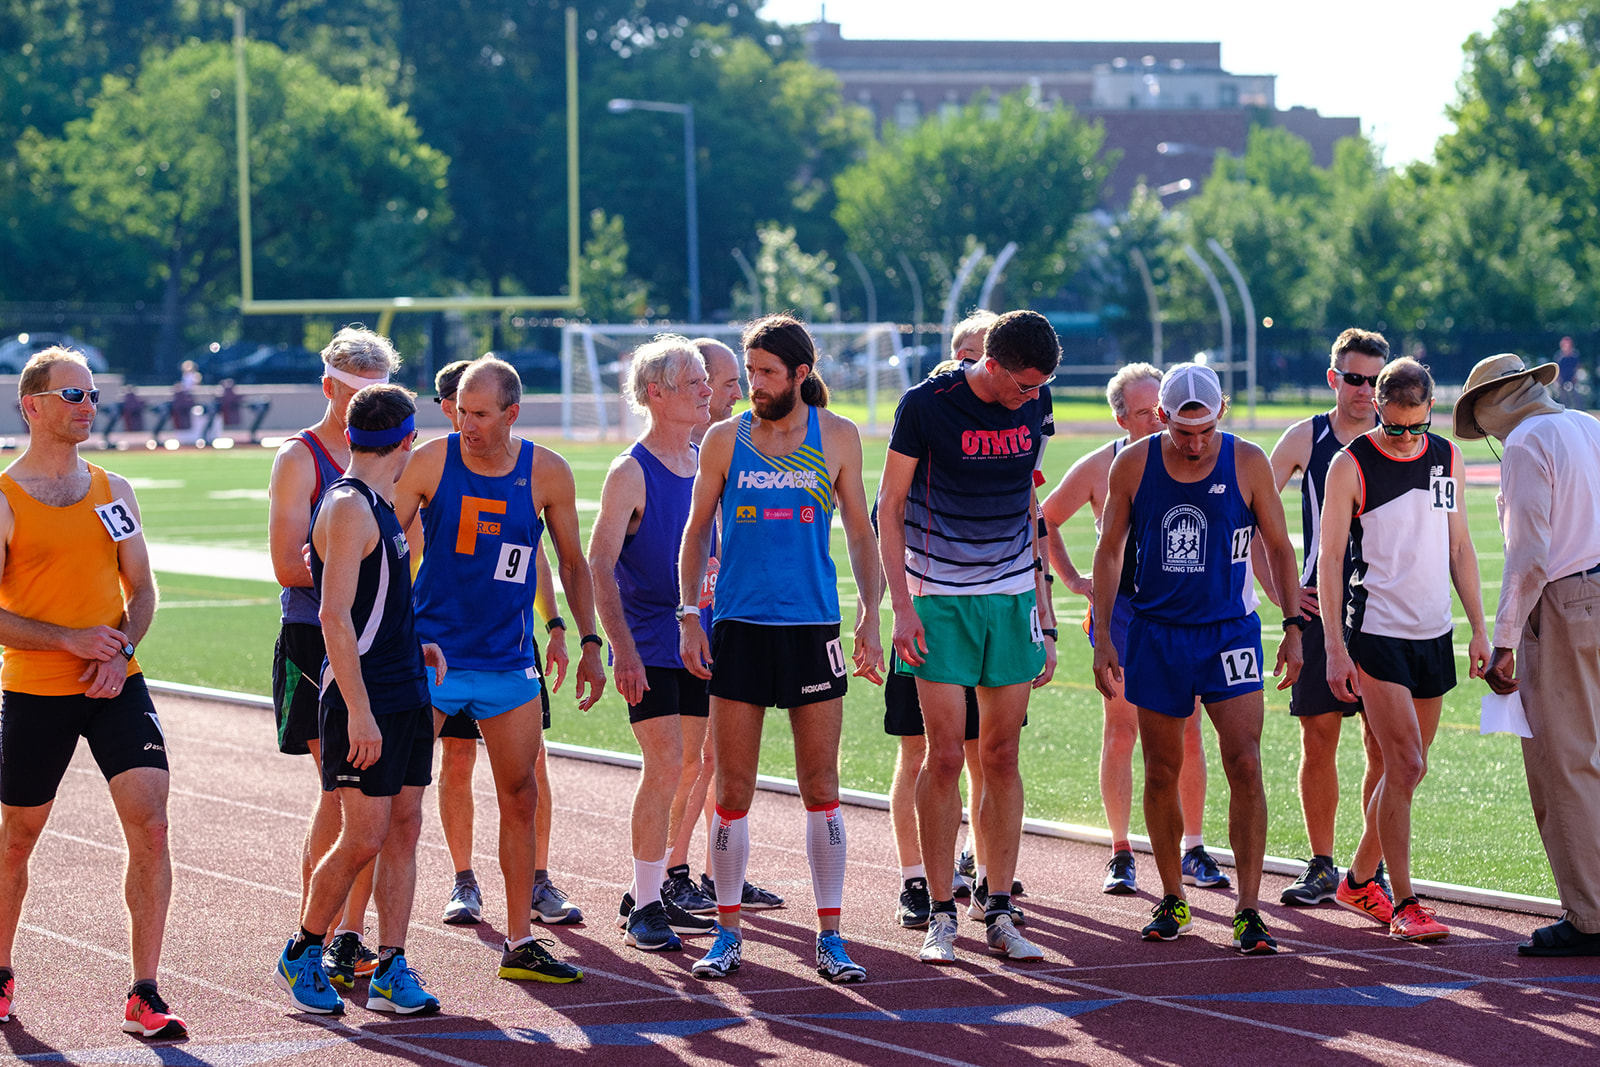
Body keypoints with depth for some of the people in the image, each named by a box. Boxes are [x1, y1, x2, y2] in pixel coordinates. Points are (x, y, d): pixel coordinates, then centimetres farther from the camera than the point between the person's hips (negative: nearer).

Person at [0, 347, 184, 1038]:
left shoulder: (113, 491, 9)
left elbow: (141, 590, 11)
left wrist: (120, 650, -8)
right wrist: (70, 639, -17)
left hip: (116, 687, 3)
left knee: (150, 826, -12)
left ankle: (144, 996, -8)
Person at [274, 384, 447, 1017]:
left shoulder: (377, 507, 16)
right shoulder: (349, 508, -14)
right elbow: (334, 616, -20)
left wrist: (414, 646, 14)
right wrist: (359, 710, -22)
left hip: (407, 695, 9)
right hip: (363, 702, -9)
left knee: (403, 828, 6)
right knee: (362, 839, -7)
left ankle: (391, 971, 9)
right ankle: (302, 955, 10)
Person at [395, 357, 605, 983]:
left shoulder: (547, 474, -3)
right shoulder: (431, 462, -9)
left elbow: (572, 561, 10)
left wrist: (589, 642, 6)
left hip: (509, 662, 3)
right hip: (430, 652, -3)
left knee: (520, 800, 6)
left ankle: (520, 944, 16)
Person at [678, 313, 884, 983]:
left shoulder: (836, 437, 4)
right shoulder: (725, 439, 4)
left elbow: (859, 531, 10)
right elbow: (696, 531, 9)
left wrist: (871, 617, 1)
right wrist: (689, 616, 0)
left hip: (812, 627, 0)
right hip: (738, 627, 0)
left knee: (820, 790, 1)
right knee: (733, 792, 1)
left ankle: (829, 936, 6)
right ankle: (728, 933, 11)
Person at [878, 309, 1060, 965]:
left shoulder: (1034, 407, 4)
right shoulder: (926, 406, -11)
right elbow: (890, 508, -5)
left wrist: (1042, 614, 15)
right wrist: (901, 606, -11)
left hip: (1012, 596, 4)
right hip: (941, 601, -4)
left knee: (1001, 757, 4)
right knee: (945, 756, -6)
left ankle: (999, 914, 9)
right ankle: (941, 916, 1)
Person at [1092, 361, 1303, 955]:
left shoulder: (1247, 464, -5)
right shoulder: (1132, 466, -3)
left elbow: (1279, 547, 4)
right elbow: (1109, 552, 6)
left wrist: (1293, 628, 0)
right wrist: (1103, 638, 2)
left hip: (1230, 632, -1)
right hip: (1156, 633, 1)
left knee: (1245, 766, -12)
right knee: (1162, 772, 7)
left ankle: (1248, 911, -9)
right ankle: (1172, 901, 22)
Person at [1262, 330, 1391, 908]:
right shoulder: (1304, 439, 3)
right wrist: (1276, 585, 1)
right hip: (1318, 607, 0)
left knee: (1383, 746, -2)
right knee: (1317, 742, 2)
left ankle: (1372, 870, 6)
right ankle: (1321, 868, 12)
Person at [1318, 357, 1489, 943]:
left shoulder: (1446, 457, 8)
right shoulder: (1352, 466, -8)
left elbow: (1459, 547, 15)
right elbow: (1329, 559, -7)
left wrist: (1478, 628, 11)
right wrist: (1335, 647, -13)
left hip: (1433, 634, 6)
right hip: (1377, 633, -6)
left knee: (1403, 767, 11)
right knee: (1405, 766, -13)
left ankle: (1359, 880, 27)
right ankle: (1404, 905, -9)